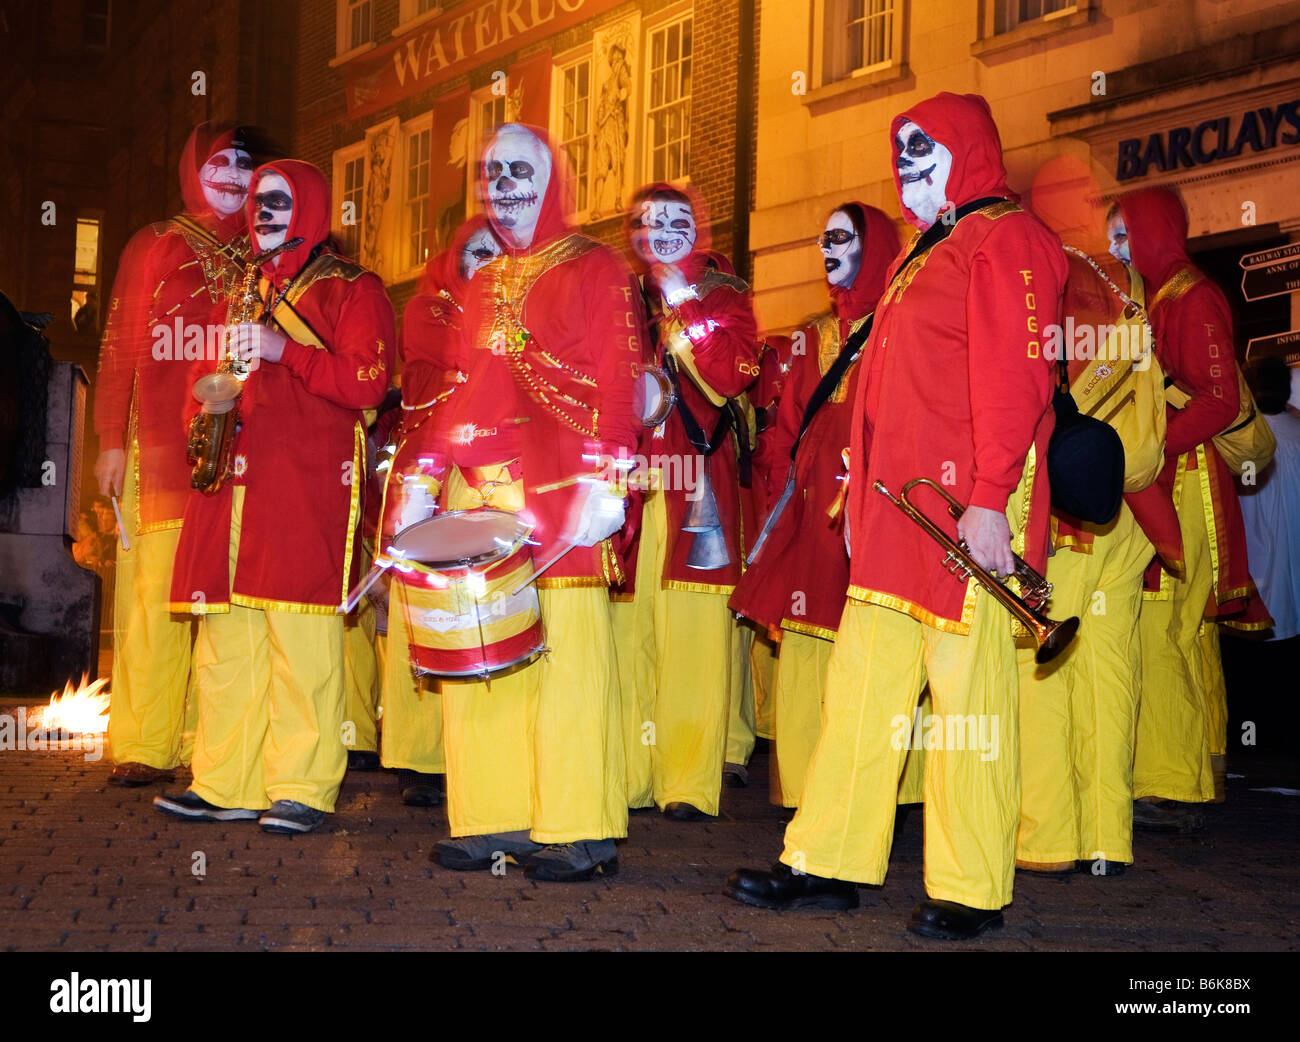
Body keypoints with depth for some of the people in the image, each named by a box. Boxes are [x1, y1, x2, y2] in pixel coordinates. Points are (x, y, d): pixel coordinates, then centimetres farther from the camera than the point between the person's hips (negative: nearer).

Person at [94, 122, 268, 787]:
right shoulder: (153, 247, 14)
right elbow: (118, 349, 10)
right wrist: (112, 441, 2)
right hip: (159, 450, 0)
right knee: (154, 591, -5)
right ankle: (142, 747, 0)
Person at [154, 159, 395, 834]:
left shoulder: (350, 290, 4)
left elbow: (368, 381, -8)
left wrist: (284, 350, -16)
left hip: (309, 481, -7)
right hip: (233, 476, 7)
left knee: (301, 636, -8)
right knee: (224, 633, 5)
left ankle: (302, 788, -2)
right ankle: (224, 784, 11)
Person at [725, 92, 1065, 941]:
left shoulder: (1006, 238, -4)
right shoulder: (926, 256, 25)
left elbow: (1015, 377, -15)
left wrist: (991, 498, -22)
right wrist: (862, 496, 20)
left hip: (964, 511, -9)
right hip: (896, 513, 9)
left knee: (968, 696, -4)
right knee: (862, 688, 9)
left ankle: (972, 891, 6)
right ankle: (829, 863, 17)